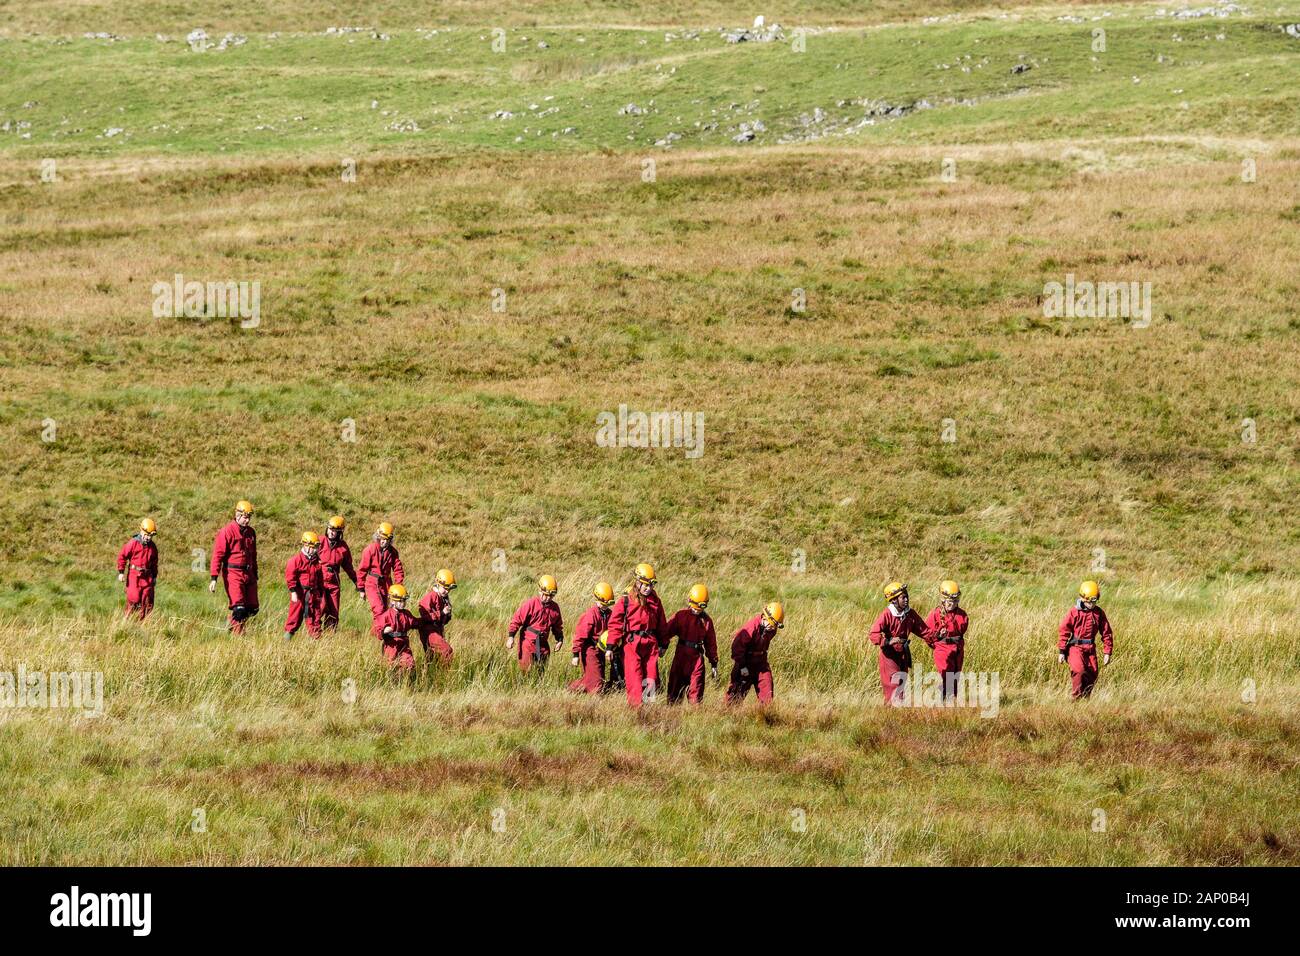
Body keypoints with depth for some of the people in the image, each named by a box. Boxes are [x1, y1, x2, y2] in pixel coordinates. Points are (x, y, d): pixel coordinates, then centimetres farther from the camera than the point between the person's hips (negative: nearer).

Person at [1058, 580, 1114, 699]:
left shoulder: (1099, 613, 5)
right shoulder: (1075, 612, -6)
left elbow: (1107, 633, 10)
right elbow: (1064, 631, -5)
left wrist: (1107, 652, 6)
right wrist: (1061, 651, -6)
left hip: (1090, 648, 4)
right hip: (1075, 647, -4)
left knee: (1091, 675, 1)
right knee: (1079, 671, -22)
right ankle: (1076, 698, -14)